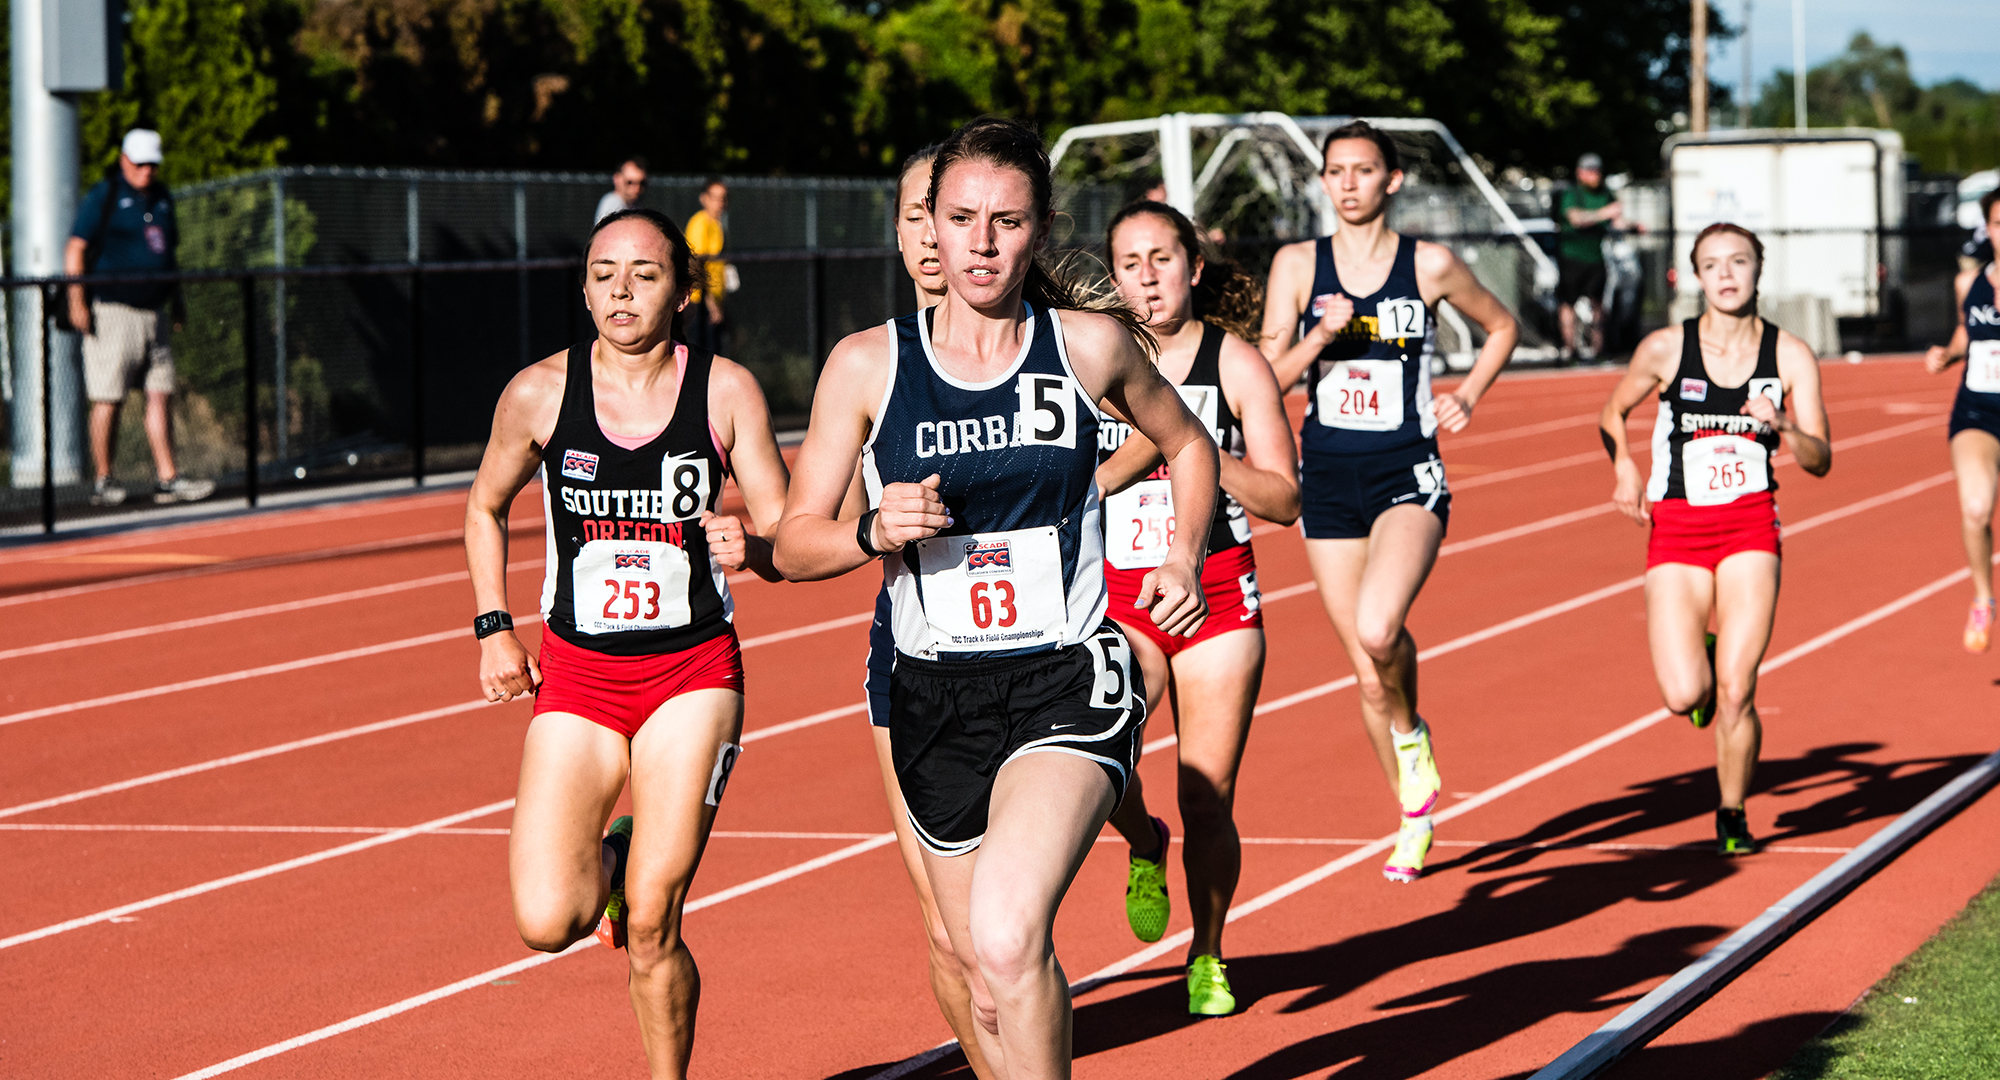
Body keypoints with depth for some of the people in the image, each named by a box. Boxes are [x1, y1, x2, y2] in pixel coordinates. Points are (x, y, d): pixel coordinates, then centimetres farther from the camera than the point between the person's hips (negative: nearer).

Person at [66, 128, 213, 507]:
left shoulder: (162, 197, 16)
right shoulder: (103, 196, -4)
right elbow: (75, 249, -7)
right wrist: (77, 301, -16)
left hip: (155, 314, 7)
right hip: (112, 312, -7)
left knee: (160, 395, 2)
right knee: (109, 400, -4)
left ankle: (167, 479, 2)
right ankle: (102, 482, 3)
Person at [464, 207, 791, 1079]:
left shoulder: (726, 391, -4)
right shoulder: (540, 394, -2)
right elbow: (486, 508, 16)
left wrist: (750, 546, -25)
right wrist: (494, 630, 6)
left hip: (693, 674, -1)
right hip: (576, 676, 1)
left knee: (651, 926, -8)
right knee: (547, 923, -10)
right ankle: (612, 860, 25)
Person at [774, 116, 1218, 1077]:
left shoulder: (1092, 344, -1)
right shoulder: (867, 365, -1)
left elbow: (1186, 445, 19)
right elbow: (795, 542, 3)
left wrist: (1182, 556, 5)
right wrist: (877, 533, -17)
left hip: (1070, 683, -3)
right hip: (935, 698, 3)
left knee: (1006, 938, -27)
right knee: (986, 976, 12)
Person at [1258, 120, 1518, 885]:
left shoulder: (1430, 266, -1)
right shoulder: (1298, 266, 2)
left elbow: (1501, 327, 16)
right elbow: (1267, 377, -2)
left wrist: (1467, 398, 4)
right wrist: (1322, 335, -18)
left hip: (1408, 477, -2)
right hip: (1327, 479, 3)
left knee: (1378, 628, -28)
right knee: (1364, 669, 6)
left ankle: (1411, 732, 5)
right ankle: (1414, 816, 25)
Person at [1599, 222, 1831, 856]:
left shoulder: (1790, 356, 0)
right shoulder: (1665, 349, -2)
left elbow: (1820, 461, -1)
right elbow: (1613, 414, 14)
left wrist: (1782, 427, -21)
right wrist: (1625, 469, -5)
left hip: (1750, 525, 0)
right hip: (1676, 529, 0)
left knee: (1735, 693, -9)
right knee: (1684, 696, -12)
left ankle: (1732, 817, 13)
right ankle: (1699, 661, 25)